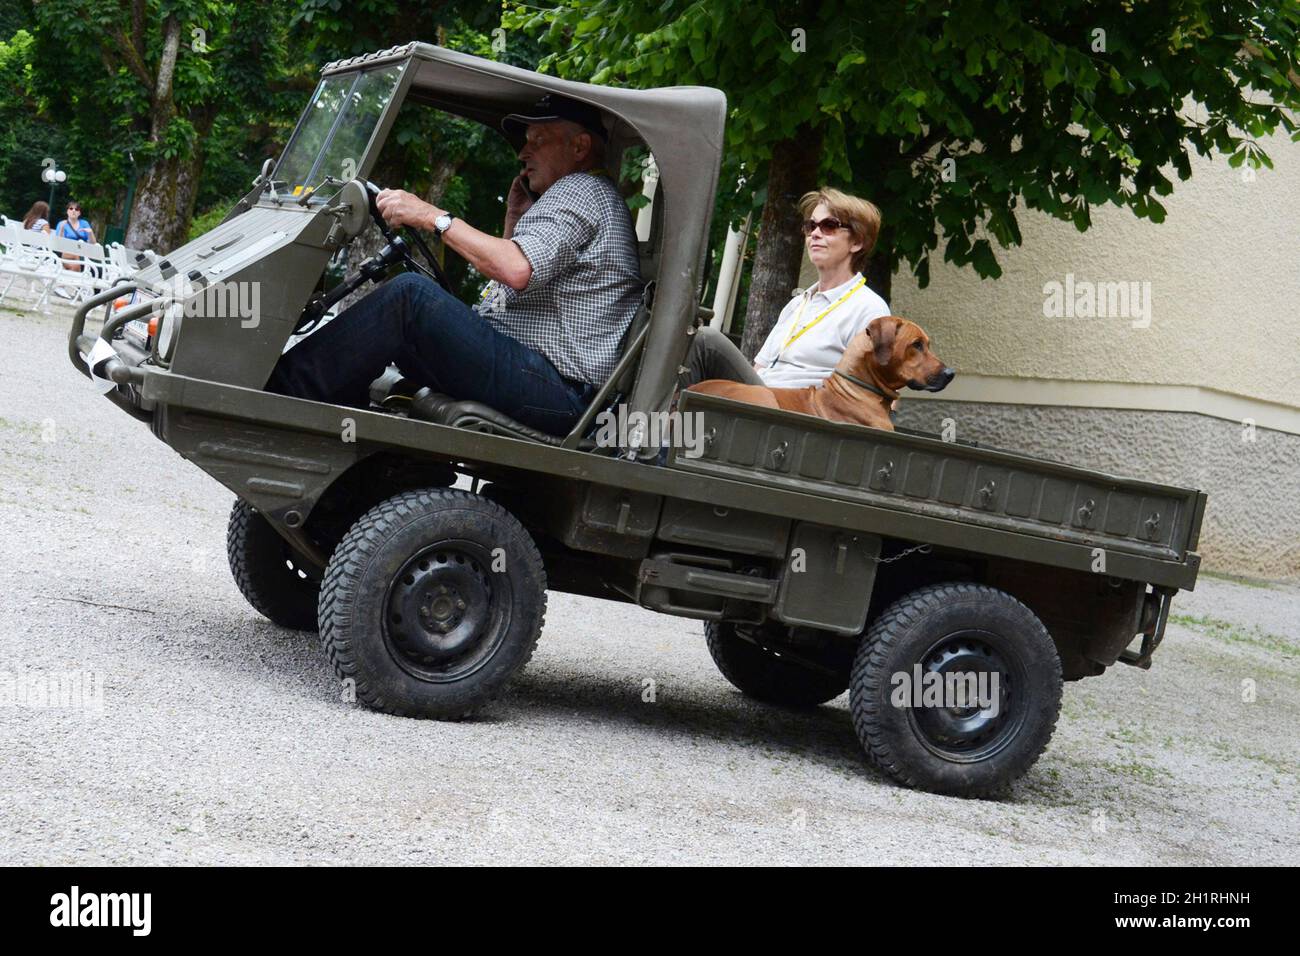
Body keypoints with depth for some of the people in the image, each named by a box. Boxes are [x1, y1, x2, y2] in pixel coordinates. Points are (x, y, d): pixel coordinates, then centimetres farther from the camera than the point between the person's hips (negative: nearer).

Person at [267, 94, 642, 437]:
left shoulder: (581, 191, -4)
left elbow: (517, 270, -23)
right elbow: (505, 293, 30)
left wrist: (435, 217, -15)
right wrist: (514, 219, 22)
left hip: (555, 390, -11)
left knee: (410, 293, -22)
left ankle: (287, 391, -23)